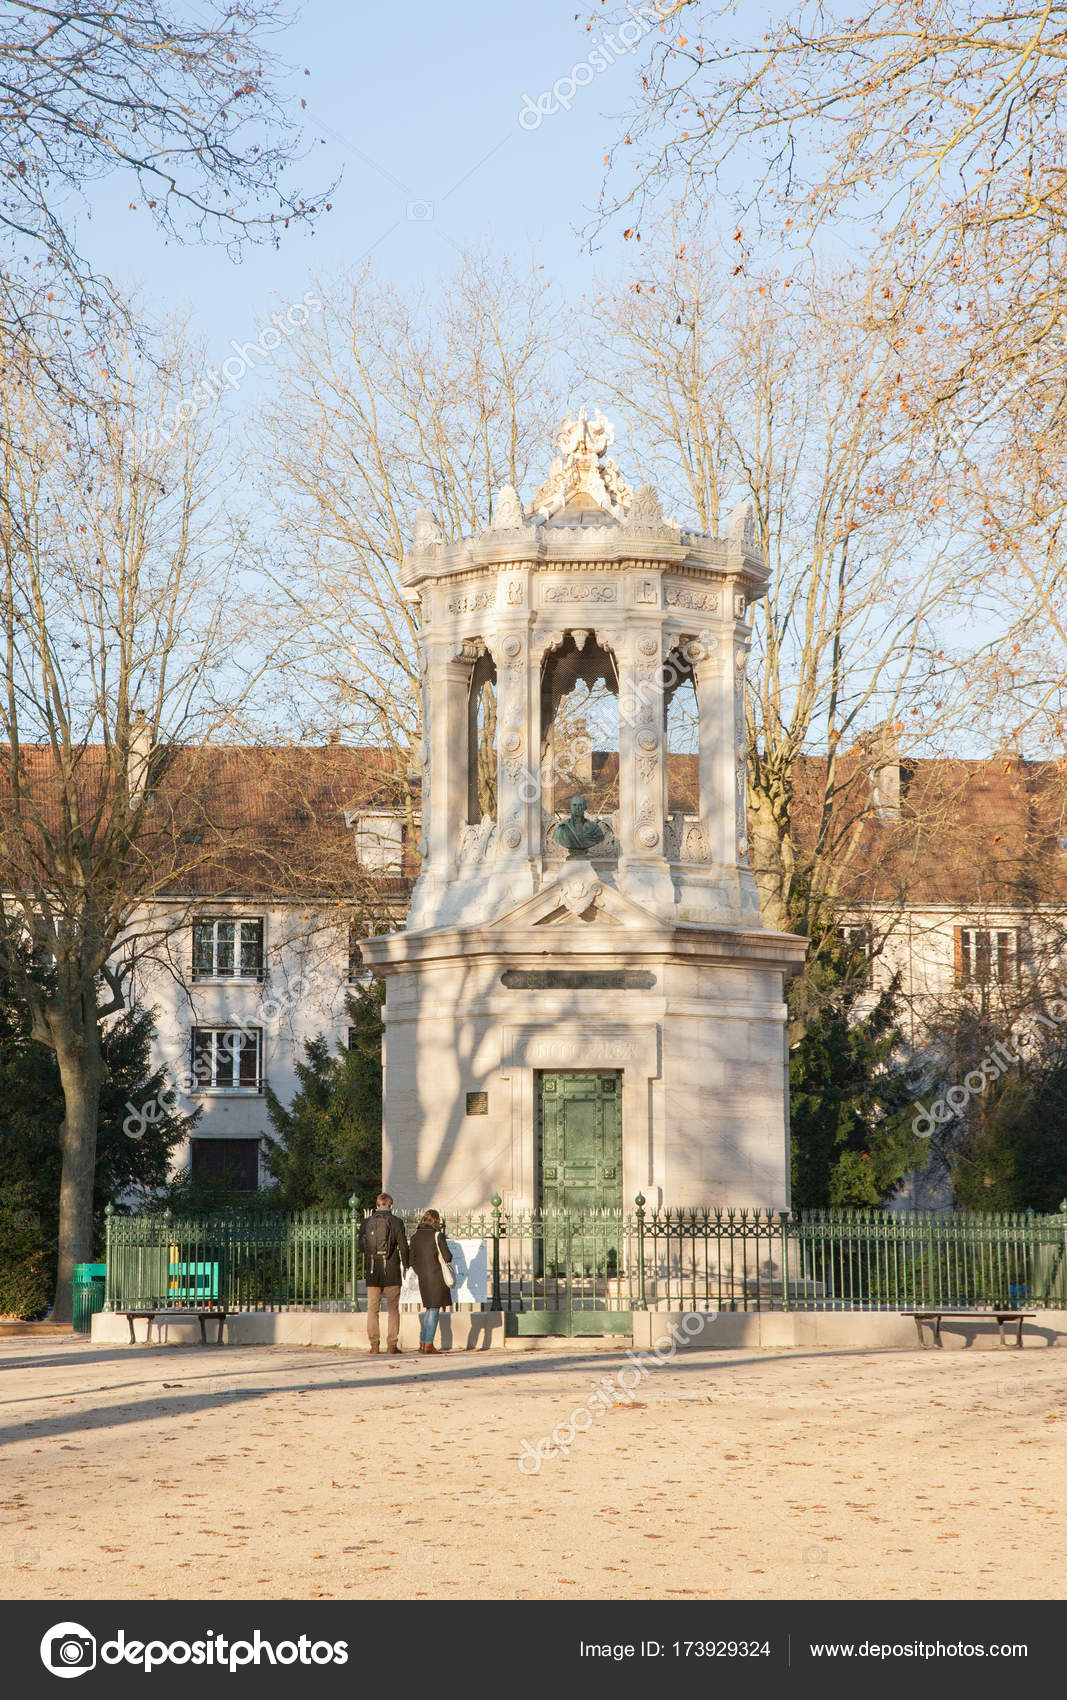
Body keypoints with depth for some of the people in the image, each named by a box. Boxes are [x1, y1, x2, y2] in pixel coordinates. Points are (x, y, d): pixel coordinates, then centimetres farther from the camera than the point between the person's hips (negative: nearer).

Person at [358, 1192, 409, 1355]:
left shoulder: (367, 1222, 3)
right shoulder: (395, 1222, -5)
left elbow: (361, 1246, 8)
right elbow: (403, 1246, -5)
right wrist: (406, 1265, 8)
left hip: (372, 1271, 2)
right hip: (391, 1272, -2)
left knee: (372, 1308, 7)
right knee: (393, 1309, 3)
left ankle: (374, 1344, 4)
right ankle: (392, 1344, -1)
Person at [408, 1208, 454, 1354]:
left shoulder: (415, 1237, 6)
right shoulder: (437, 1235, -10)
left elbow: (412, 1260, 7)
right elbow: (447, 1257, -11)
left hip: (423, 1277, 5)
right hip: (437, 1277, -5)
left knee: (429, 1308, 17)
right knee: (434, 1309, 0)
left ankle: (422, 1342, 13)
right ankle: (429, 1344, -3)